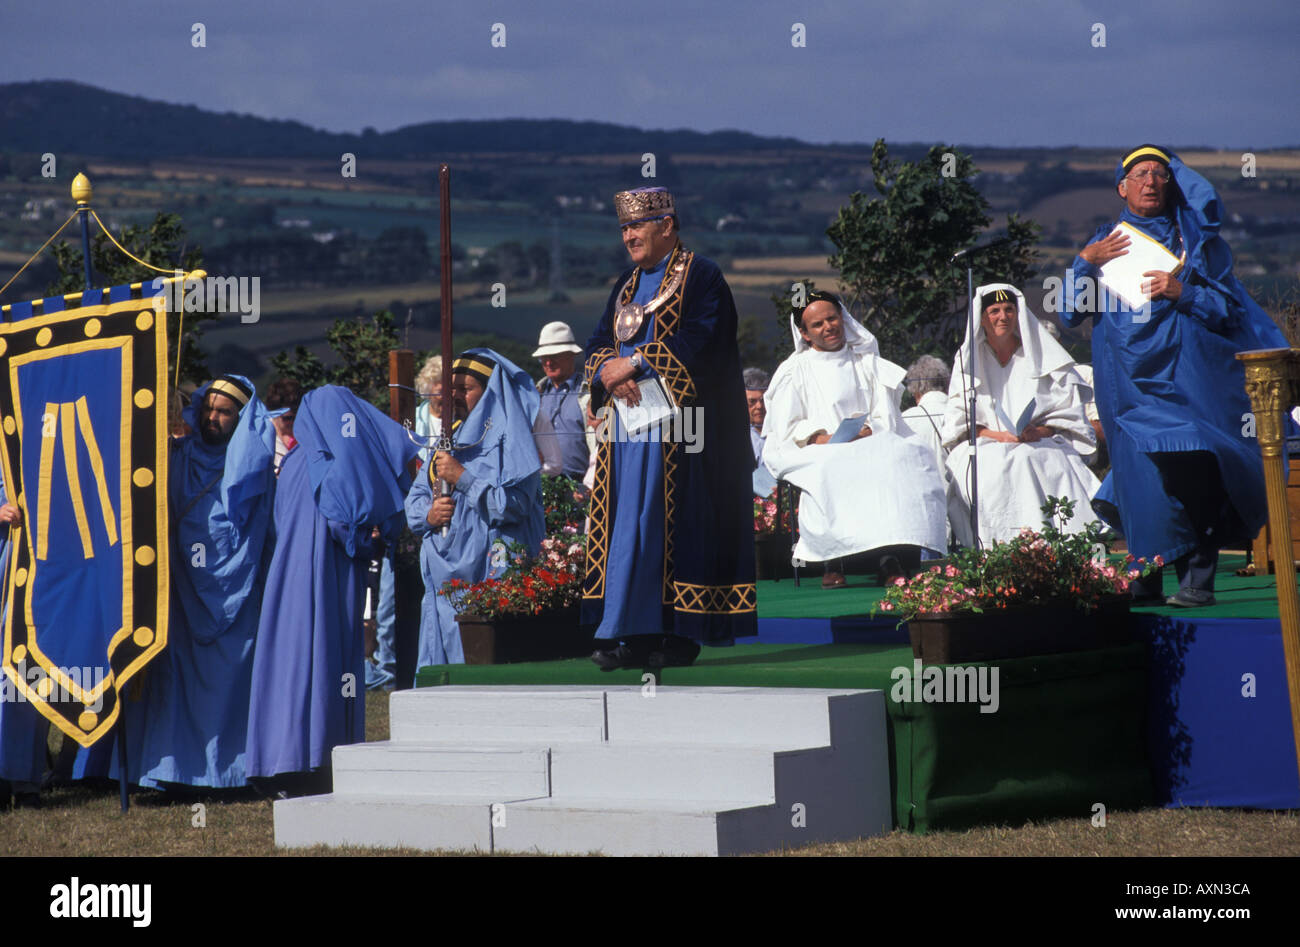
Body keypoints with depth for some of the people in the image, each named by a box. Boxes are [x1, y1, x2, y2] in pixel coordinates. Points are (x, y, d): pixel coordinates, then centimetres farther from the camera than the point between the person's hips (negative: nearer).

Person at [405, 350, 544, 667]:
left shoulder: (507, 438, -2)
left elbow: (515, 504, -15)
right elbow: (414, 498, 18)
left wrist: (462, 478, -14)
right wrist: (428, 515, -4)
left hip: (488, 575, -7)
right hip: (443, 577, 7)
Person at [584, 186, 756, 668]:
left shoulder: (700, 276, -2)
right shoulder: (627, 284, 20)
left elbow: (697, 342, -15)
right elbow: (598, 343, 15)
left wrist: (635, 363, -17)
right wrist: (607, 369, -8)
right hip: (628, 415, 7)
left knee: (656, 520, -11)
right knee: (628, 519, 1)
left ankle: (679, 633, -10)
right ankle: (641, 633, 1)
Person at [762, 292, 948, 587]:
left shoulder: (867, 362, 19)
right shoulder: (795, 371, 13)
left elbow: (887, 418, 11)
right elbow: (786, 428, 3)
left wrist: (866, 431, -12)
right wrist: (819, 438, -16)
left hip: (870, 446, 2)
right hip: (817, 453, -2)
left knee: (899, 462, -32)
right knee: (832, 472, -38)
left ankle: (891, 558, -40)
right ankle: (832, 563, -35)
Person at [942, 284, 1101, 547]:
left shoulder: (1040, 355, 14)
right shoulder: (969, 359, 15)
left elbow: (1068, 409, 10)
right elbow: (959, 420, 8)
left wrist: (1041, 431, -12)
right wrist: (996, 435, -11)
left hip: (1042, 445, 0)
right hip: (983, 448, 0)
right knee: (994, 469, -35)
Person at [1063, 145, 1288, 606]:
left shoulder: (1195, 240, 14)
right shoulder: (1104, 242, 18)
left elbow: (1229, 310, 6)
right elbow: (1069, 313, 9)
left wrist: (1182, 293, -10)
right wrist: (1086, 263, -6)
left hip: (1184, 374, -1)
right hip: (1130, 377, 2)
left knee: (1191, 468, -17)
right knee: (1143, 475, -8)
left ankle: (1197, 578, -16)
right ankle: (1146, 573, 3)